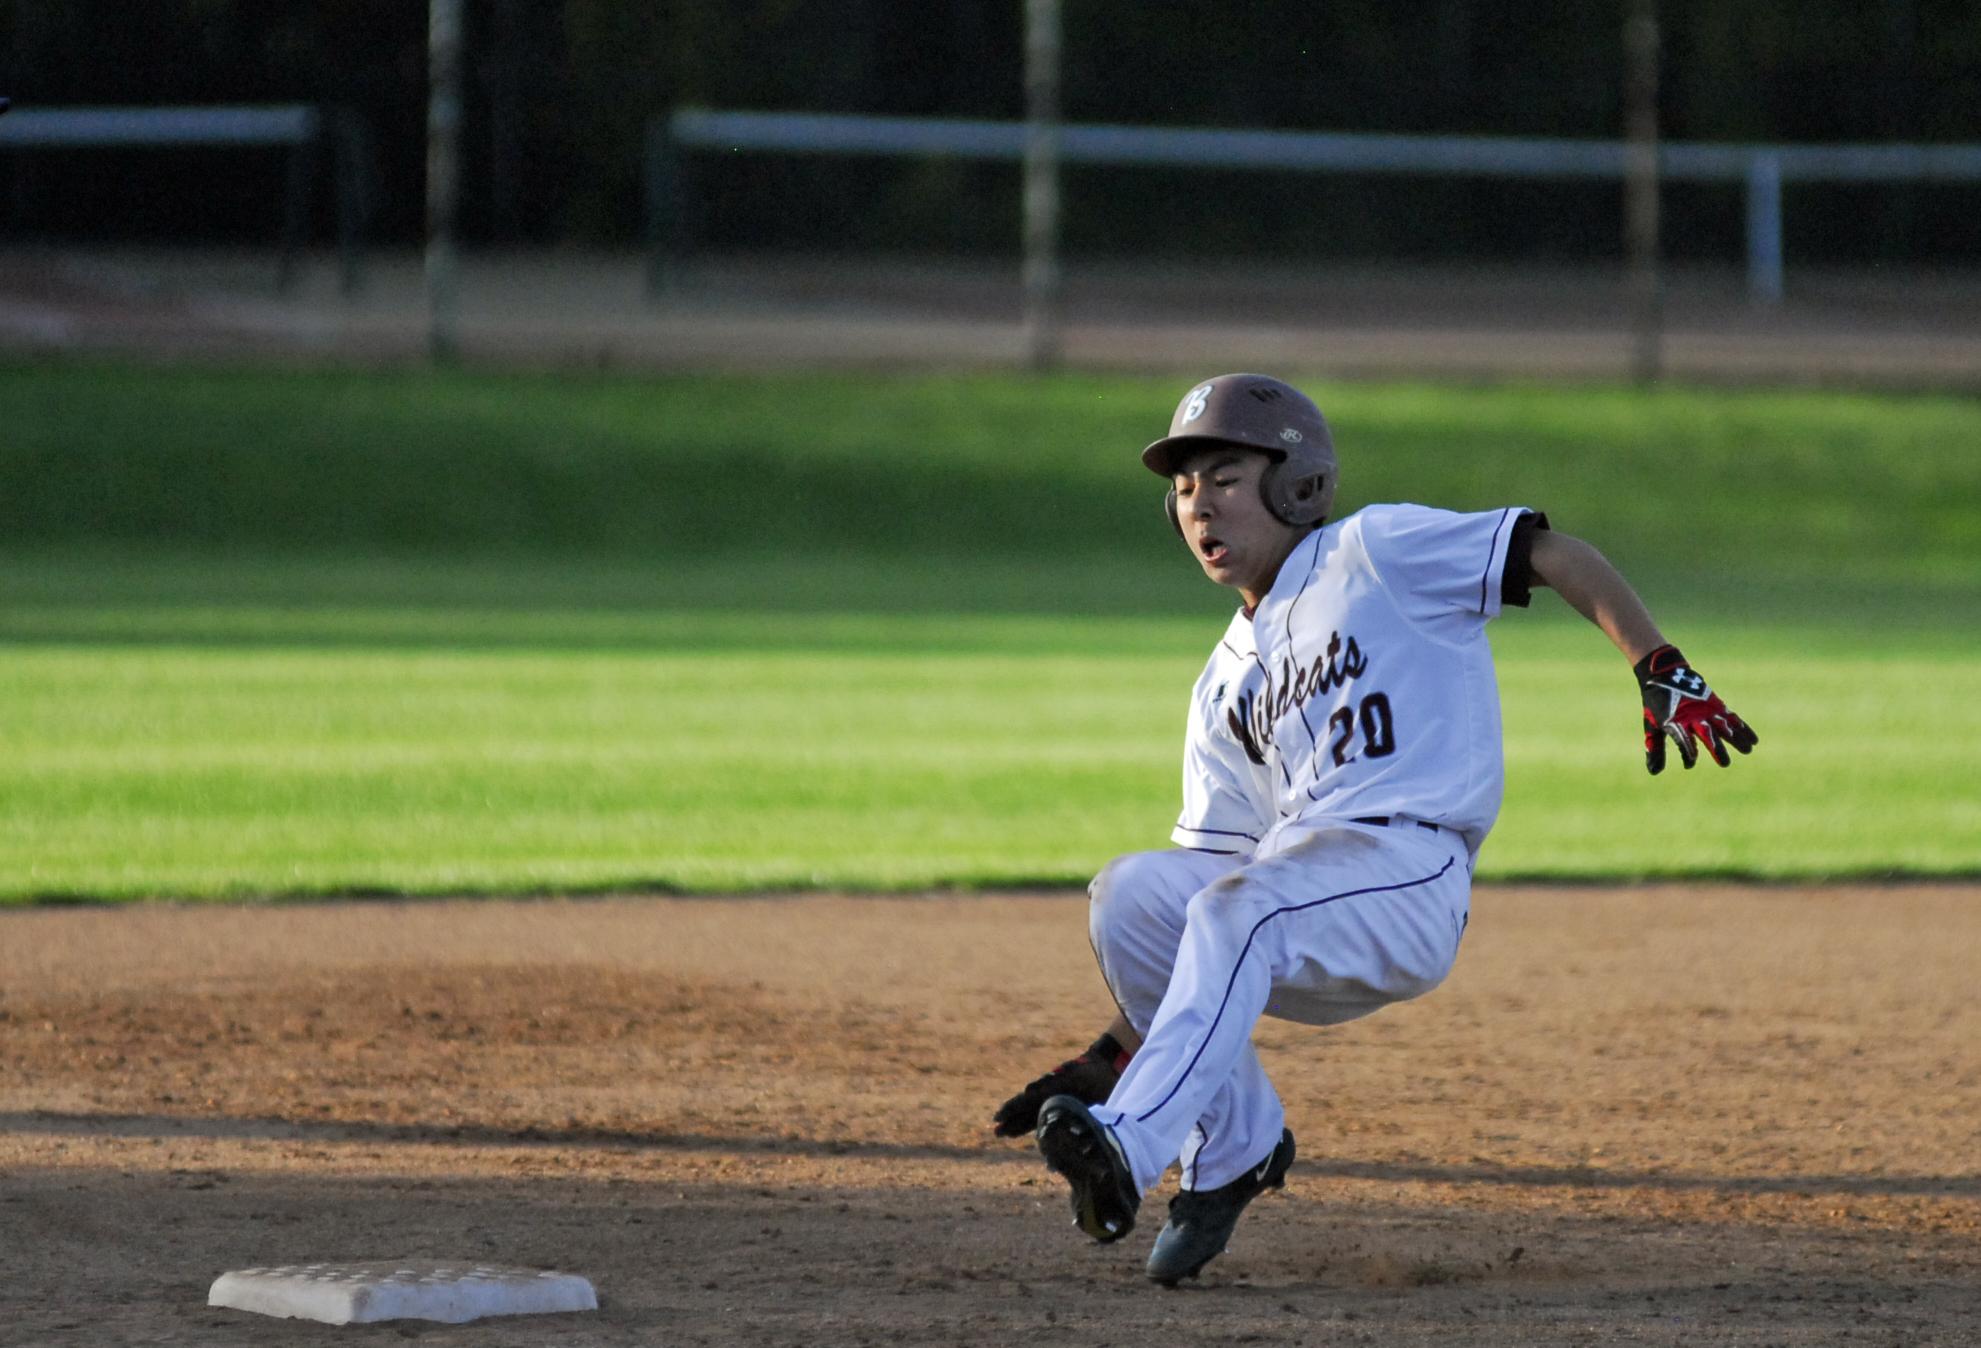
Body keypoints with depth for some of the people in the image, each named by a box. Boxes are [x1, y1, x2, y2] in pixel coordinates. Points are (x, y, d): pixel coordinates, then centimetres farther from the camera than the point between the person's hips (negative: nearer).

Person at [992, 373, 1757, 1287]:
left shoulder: (1372, 553, 6)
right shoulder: (1225, 690, 23)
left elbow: (1557, 556, 1)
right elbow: (1212, 872, 20)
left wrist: (1662, 674, -14)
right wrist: (1116, 1053, 11)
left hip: (1409, 876, -7)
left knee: (1239, 911, -33)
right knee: (1128, 895, -17)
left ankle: (1129, 1150, -44)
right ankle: (1232, 1147, -5)